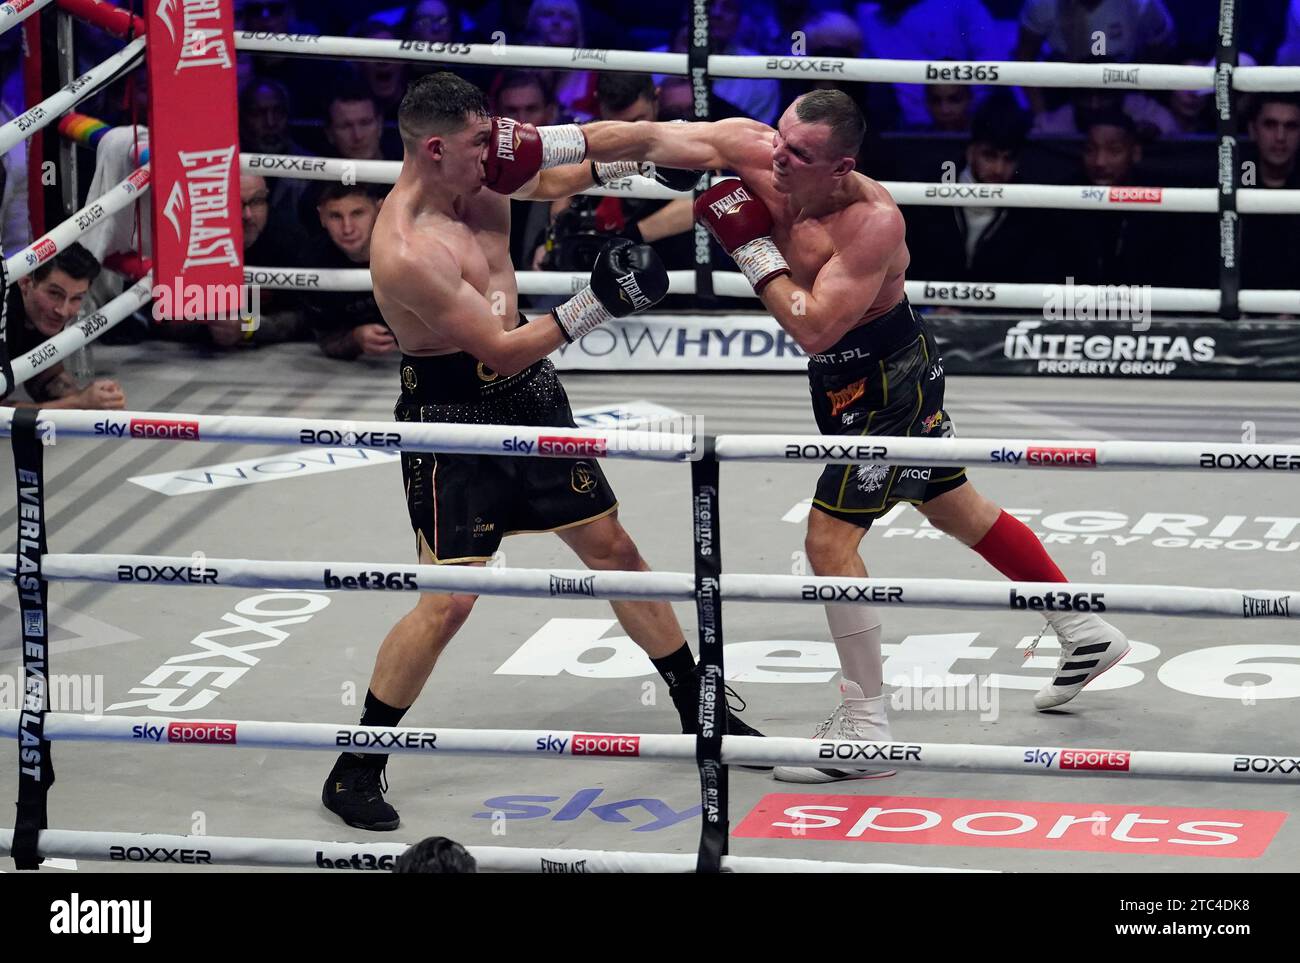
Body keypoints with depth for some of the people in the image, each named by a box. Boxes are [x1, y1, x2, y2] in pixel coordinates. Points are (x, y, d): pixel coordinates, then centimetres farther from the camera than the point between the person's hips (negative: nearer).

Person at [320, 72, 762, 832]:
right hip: (452, 417, -8)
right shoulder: (406, 251, -28)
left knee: (611, 545, 14)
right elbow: (501, 347, -26)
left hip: (530, 396, 8)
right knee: (449, 600, -12)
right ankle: (355, 770, 0)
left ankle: (700, 711, 28)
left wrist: (626, 161, 1)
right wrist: (595, 308, -28)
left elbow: (554, 180, 18)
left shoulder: (479, 175, -5)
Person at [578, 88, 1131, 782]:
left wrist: (752, 246, -31)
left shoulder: (873, 223, -31)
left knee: (829, 539, -11)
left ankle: (866, 725, -1)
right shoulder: (752, 150, -13)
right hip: (848, 372, 9)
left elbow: (813, 329, -35)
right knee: (955, 508, 21)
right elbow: (650, 139, -16)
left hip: (888, 378, -9)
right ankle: (1086, 634, 36)